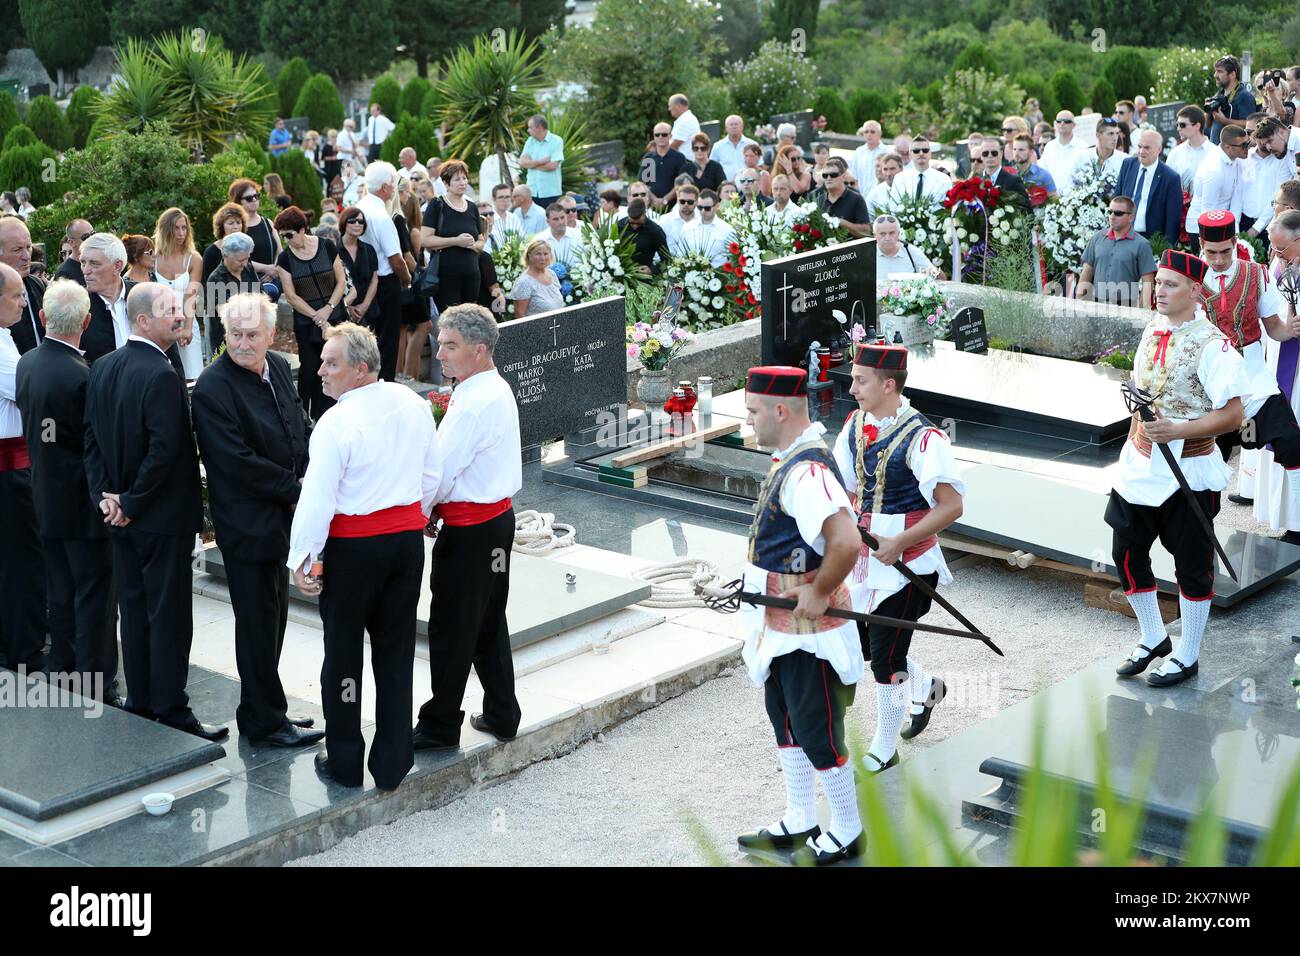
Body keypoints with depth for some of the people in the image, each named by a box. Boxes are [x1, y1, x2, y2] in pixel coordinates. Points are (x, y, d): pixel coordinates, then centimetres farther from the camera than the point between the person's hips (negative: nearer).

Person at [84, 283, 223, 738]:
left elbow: (92, 436, 5)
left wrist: (105, 494, 2)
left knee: (134, 608, 16)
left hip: (123, 517, 8)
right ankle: (170, 712, 8)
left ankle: (139, 702, 24)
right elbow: (163, 451, -24)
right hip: (164, 515, -8)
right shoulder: (162, 377, -22)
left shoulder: (103, 368, 4)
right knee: (169, 615, 1)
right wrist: (131, 503, -13)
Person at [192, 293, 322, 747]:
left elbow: (300, 426, 14)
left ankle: (261, 712, 30)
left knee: (272, 617, 17)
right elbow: (239, 463, -23)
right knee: (258, 621, 2)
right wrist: (297, 489, -16)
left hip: (281, 516, 8)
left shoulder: (279, 368, 4)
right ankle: (264, 721, 14)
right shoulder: (212, 388, -20)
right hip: (247, 523, -8)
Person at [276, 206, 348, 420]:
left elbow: (341, 281, 1)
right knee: (310, 369, -3)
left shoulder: (327, 247, -3)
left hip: (335, 318, 0)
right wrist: (317, 318, -10)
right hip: (305, 324, 0)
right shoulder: (285, 258, -3)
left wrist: (329, 308, -12)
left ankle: (324, 418, 7)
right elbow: (291, 296, -4)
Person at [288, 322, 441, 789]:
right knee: (396, 650, 12)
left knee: (344, 651, 9)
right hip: (407, 538, 6)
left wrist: (302, 558, -9)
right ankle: (392, 764, 18)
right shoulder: (412, 404, 2)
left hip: (353, 548, -6)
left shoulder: (336, 423, -18)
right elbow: (433, 475, 11)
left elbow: (317, 497, -17)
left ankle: (344, 763, 18)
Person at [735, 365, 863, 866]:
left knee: (817, 732, 3)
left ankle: (846, 834, 19)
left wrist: (819, 592, -25)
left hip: (807, 630, -11)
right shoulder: (790, 460, 6)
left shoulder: (807, 472, -27)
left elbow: (846, 543, -39)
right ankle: (799, 823, 35)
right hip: (780, 626, 11)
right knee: (786, 723, 21)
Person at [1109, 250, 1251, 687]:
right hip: (1139, 464, 7)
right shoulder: (1153, 329, 5)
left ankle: (1186, 658, 20)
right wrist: (1139, 433, 15)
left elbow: (1232, 415, -19)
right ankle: (1153, 639, 32)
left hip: (1187, 471, -7)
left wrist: (1175, 430, -27)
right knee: (1126, 552, 12)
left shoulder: (1211, 344, -17)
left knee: (1191, 565, 6)